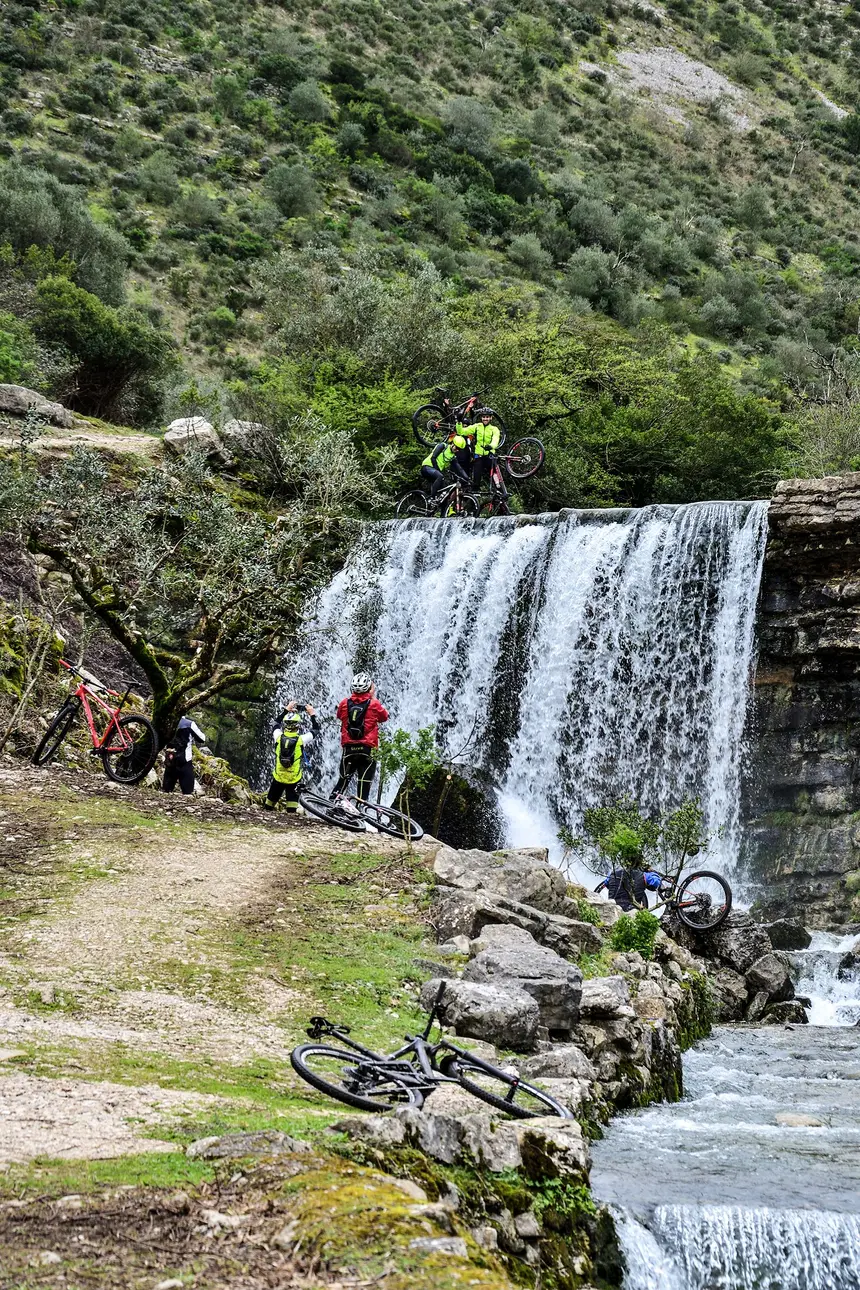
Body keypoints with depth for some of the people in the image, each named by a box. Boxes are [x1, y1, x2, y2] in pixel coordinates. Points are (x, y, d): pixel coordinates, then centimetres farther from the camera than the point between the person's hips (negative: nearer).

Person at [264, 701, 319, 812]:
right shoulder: (301, 740, -17)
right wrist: (312, 714, 12)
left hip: (278, 777, 2)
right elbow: (316, 729, 0)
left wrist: (287, 710, 20)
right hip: (294, 779, -2)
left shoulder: (279, 737, -11)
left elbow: (278, 724, 12)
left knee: (269, 804, 18)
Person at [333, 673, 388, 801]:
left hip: (348, 748, 3)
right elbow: (384, 717, 10)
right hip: (367, 749, -3)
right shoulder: (374, 704, -8)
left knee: (344, 779, 19)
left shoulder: (344, 703, -1)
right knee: (364, 783, 2)